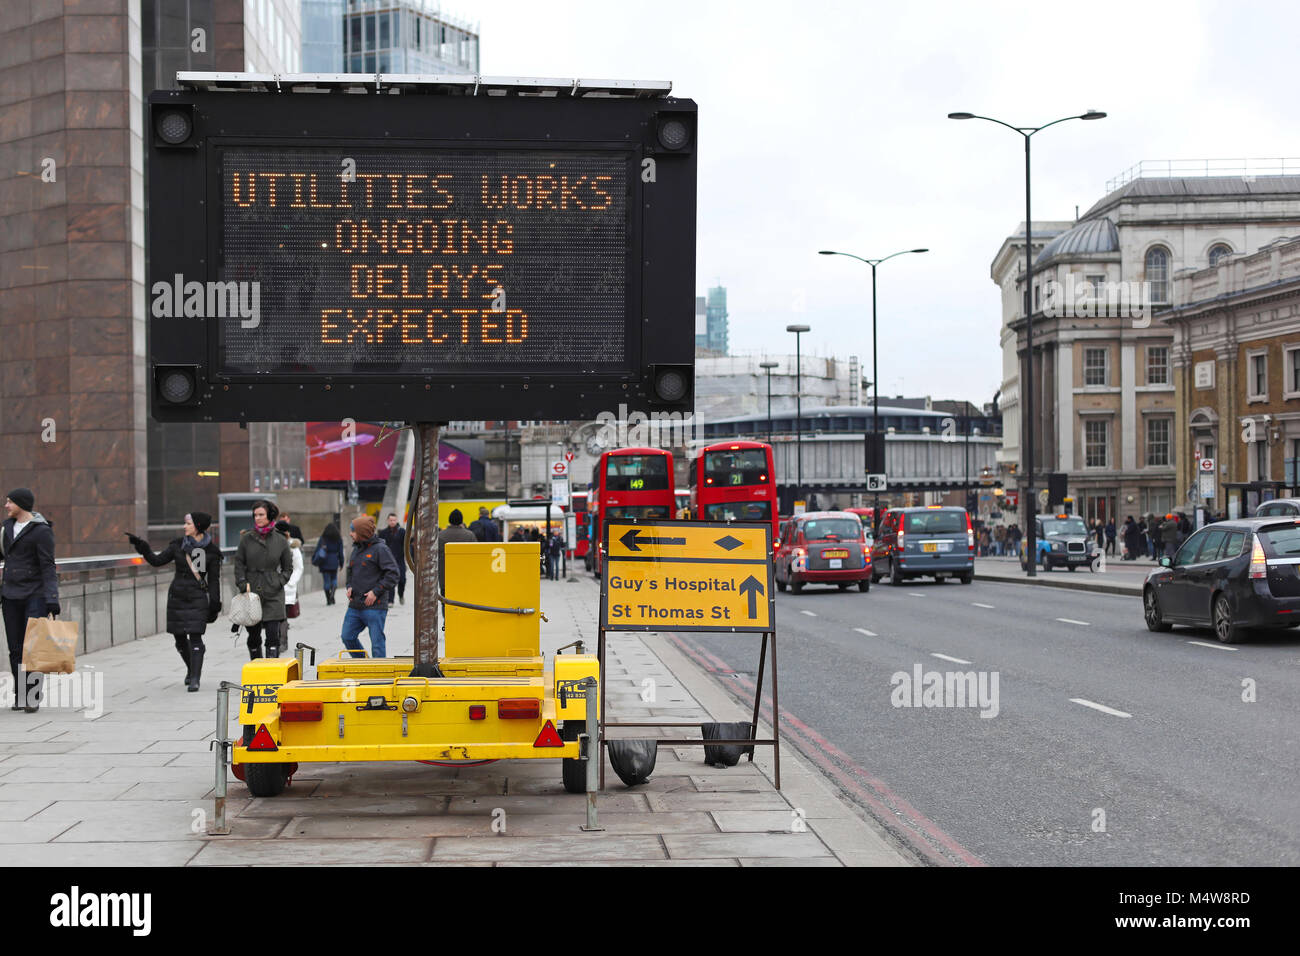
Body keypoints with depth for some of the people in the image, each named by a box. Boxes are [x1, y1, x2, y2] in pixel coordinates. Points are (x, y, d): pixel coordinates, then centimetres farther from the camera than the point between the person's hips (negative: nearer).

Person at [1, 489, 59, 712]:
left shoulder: (41, 531, -9)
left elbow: (48, 567, -13)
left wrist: (52, 599, -18)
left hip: (35, 596, -6)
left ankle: (33, 698, -7)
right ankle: (20, 696, 12)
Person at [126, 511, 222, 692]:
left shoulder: (211, 550, -2)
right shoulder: (178, 545, 5)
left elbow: (214, 579, 1)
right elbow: (157, 561, 8)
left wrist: (214, 604, -3)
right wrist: (140, 545, -2)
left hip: (197, 598, -4)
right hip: (177, 596, 4)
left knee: (195, 637, -14)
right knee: (179, 637, 9)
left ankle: (194, 679, -11)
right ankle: (192, 668, 34)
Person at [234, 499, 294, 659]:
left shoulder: (281, 541, 2)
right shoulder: (246, 539, 3)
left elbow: (288, 568, 12)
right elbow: (239, 564, 6)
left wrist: (279, 583, -3)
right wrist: (243, 585, -5)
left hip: (273, 595, -1)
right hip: (251, 593, 1)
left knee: (273, 637, -10)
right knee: (253, 636, 9)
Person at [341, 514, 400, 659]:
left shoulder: (380, 549, -10)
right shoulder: (356, 549, 15)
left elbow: (392, 574, -13)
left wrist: (376, 592, -17)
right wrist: (350, 586, 9)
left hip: (374, 607, -8)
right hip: (355, 606, 8)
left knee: (377, 642, -5)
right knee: (348, 637, 8)